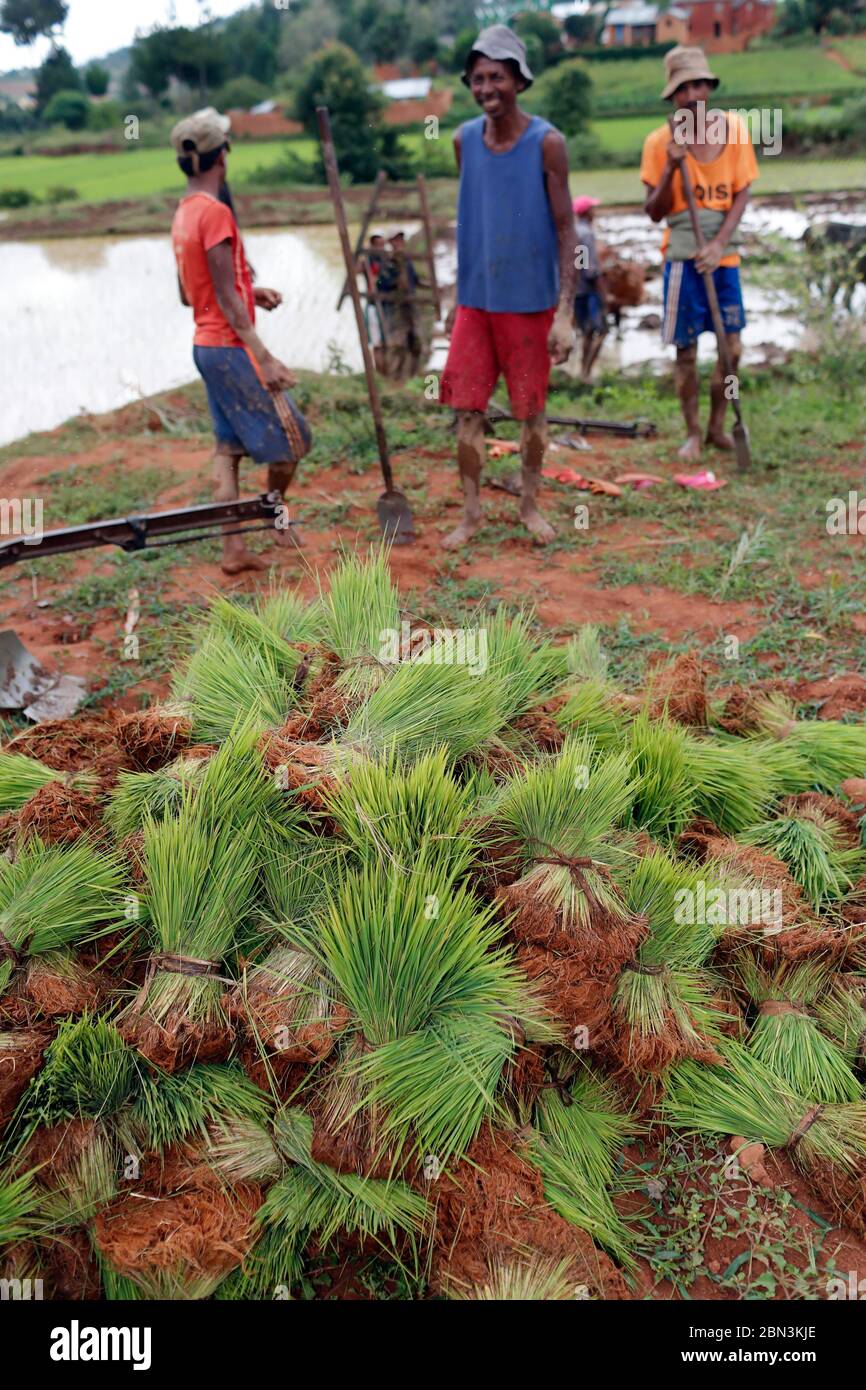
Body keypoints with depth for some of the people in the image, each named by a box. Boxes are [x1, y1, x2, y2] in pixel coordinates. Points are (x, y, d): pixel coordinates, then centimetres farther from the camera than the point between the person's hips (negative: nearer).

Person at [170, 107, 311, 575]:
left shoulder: (183, 214, 12)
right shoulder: (215, 212, -15)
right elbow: (226, 300, -19)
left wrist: (250, 292, 21)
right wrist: (264, 358, -21)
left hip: (205, 346, 10)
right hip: (231, 348, -10)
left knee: (228, 448, 9)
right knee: (293, 438, 1)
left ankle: (233, 549, 10)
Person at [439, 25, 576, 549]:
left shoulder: (546, 142, -9)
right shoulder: (465, 140, 4)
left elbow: (565, 229, -9)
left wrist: (566, 311, -15)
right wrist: (464, 285, 14)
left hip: (530, 299, -3)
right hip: (475, 298, 3)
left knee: (532, 408, 7)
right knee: (468, 408, 2)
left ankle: (530, 504, 25)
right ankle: (472, 511, 14)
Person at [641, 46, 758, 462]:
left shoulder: (733, 128, 2)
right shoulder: (660, 141, -4)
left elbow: (741, 195, 2)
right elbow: (655, 212, -4)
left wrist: (718, 244, -12)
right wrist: (670, 170, -20)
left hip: (724, 254, 3)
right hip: (683, 256, -2)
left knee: (731, 347, 3)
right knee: (686, 350, 0)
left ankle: (717, 427, 20)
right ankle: (692, 433, 14)